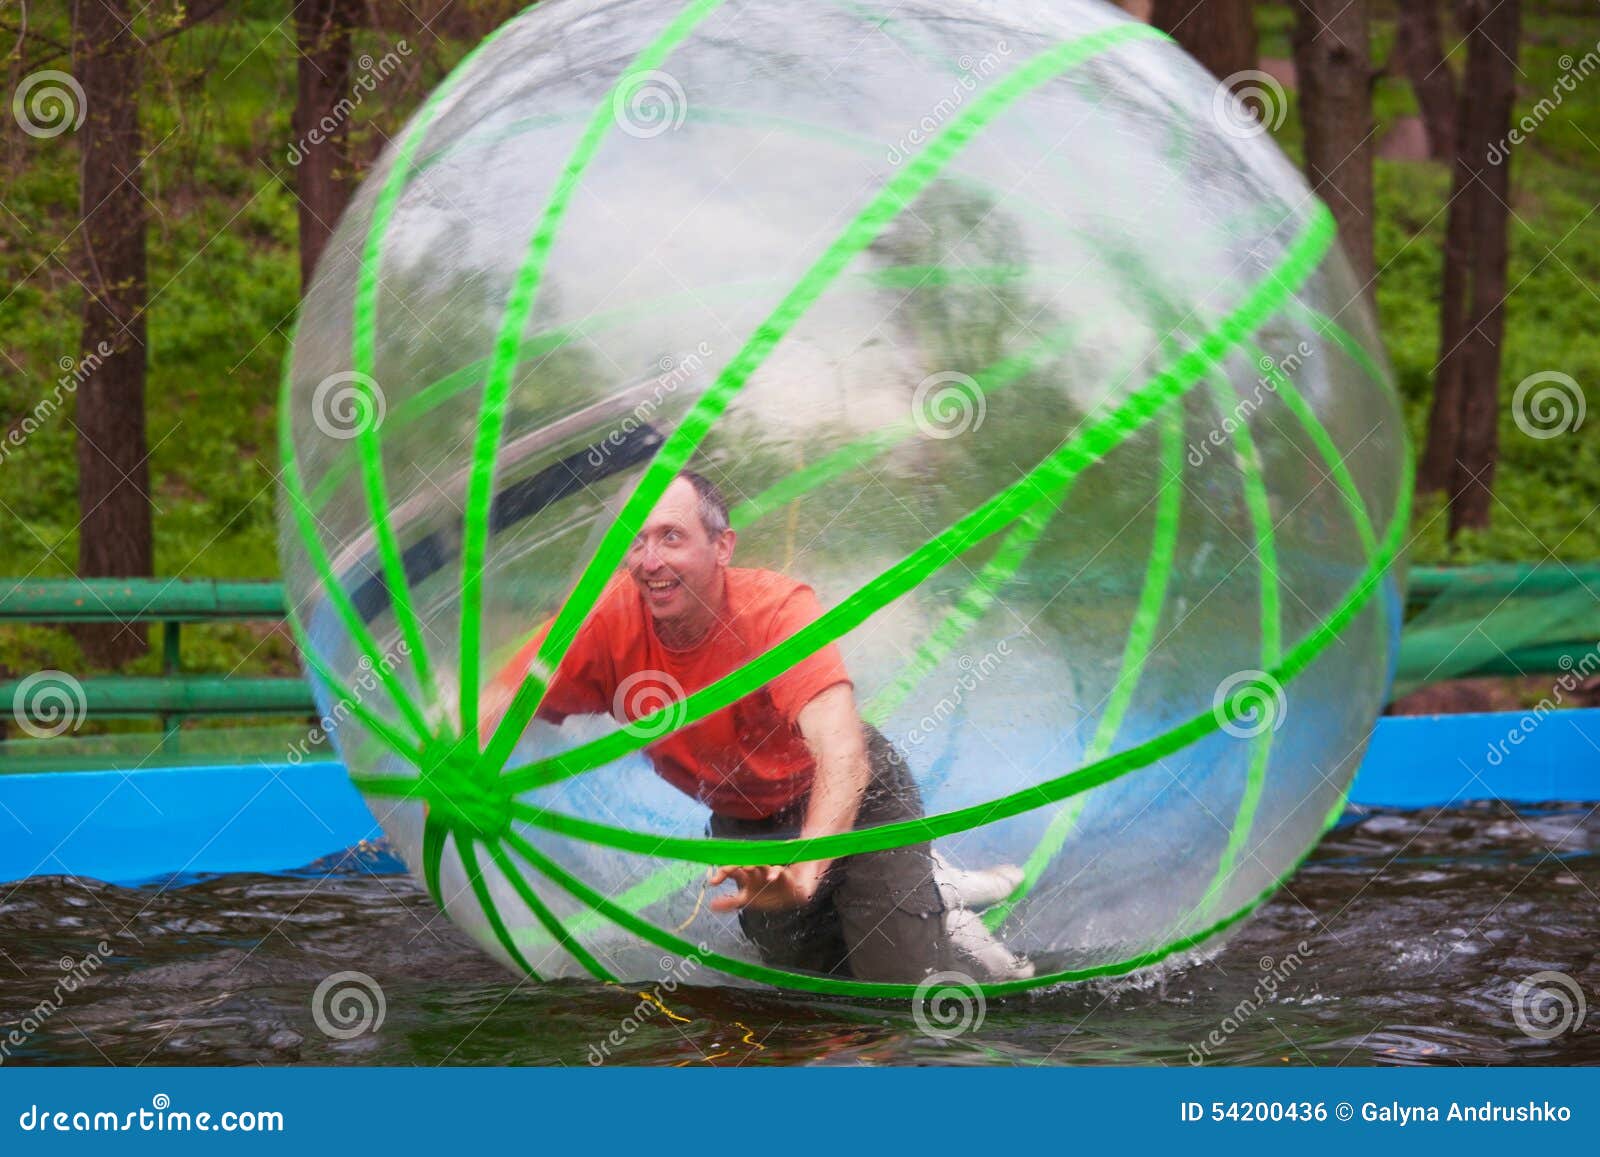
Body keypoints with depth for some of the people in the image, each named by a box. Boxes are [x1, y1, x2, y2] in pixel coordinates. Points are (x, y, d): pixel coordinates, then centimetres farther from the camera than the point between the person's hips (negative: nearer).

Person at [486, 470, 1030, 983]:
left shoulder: (779, 607, -31)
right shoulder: (607, 620, -22)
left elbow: (842, 753, -44)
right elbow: (493, 716, -27)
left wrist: (803, 870, -63)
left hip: (851, 799, -4)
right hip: (745, 823, 4)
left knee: (905, 994, -16)